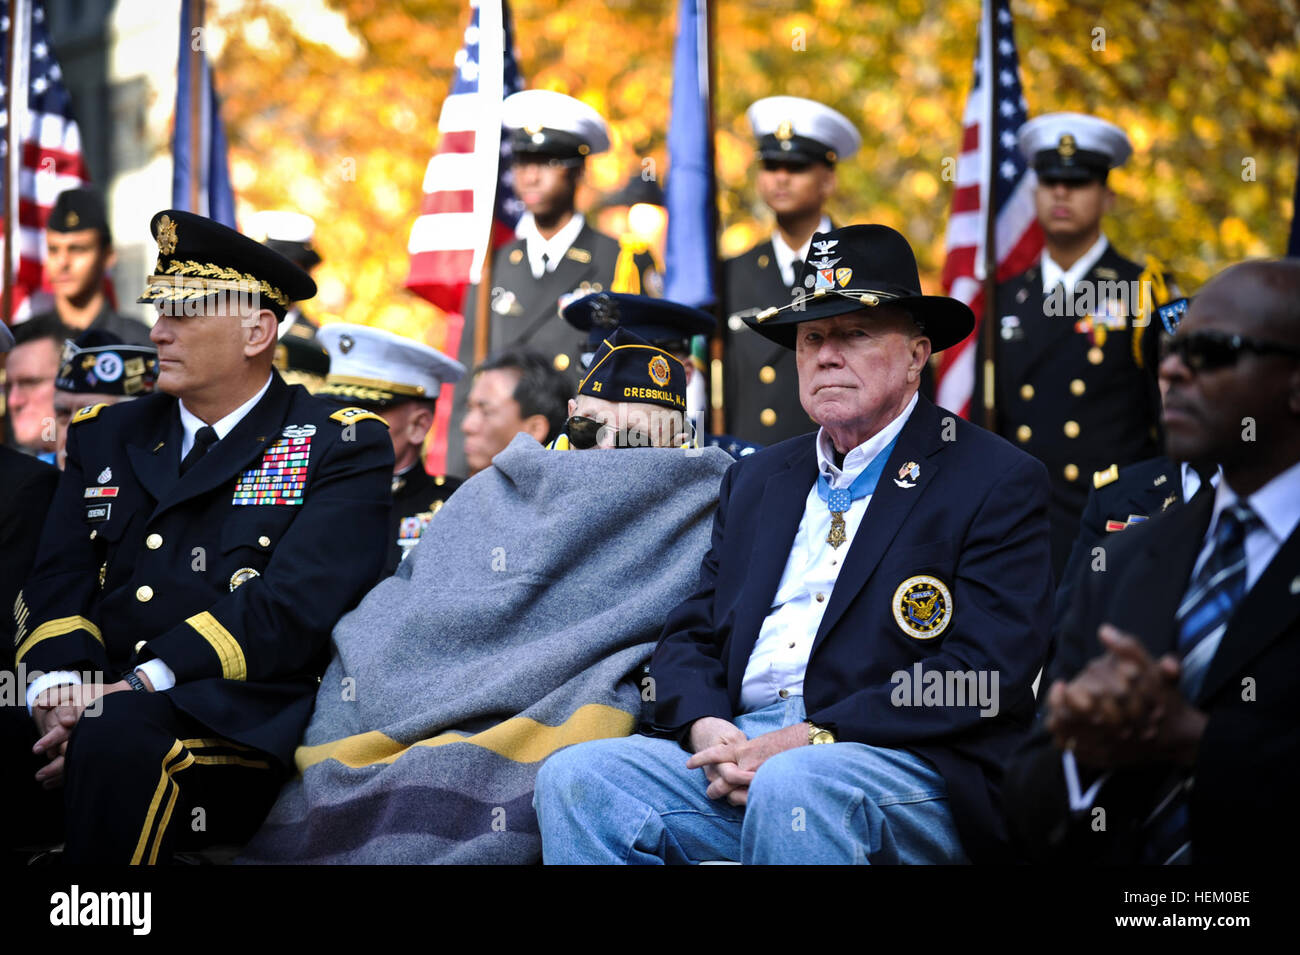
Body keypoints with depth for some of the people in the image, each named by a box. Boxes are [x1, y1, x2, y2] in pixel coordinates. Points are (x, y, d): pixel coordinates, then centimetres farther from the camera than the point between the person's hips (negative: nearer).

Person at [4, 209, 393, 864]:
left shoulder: (341, 447, 4)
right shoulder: (106, 435, 22)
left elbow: (293, 604, -9)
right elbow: (59, 581, 12)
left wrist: (134, 689, -19)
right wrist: (59, 684, -11)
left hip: (240, 718, -4)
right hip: (94, 697, 4)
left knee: (117, 740, -37)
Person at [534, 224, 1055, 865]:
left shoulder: (998, 482, 3)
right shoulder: (756, 480, 23)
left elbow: (987, 669, -9)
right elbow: (690, 637, 19)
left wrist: (813, 739, -17)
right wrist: (707, 729, -5)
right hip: (738, 748, 5)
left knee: (790, 786, -38)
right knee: (574, 777, -20)